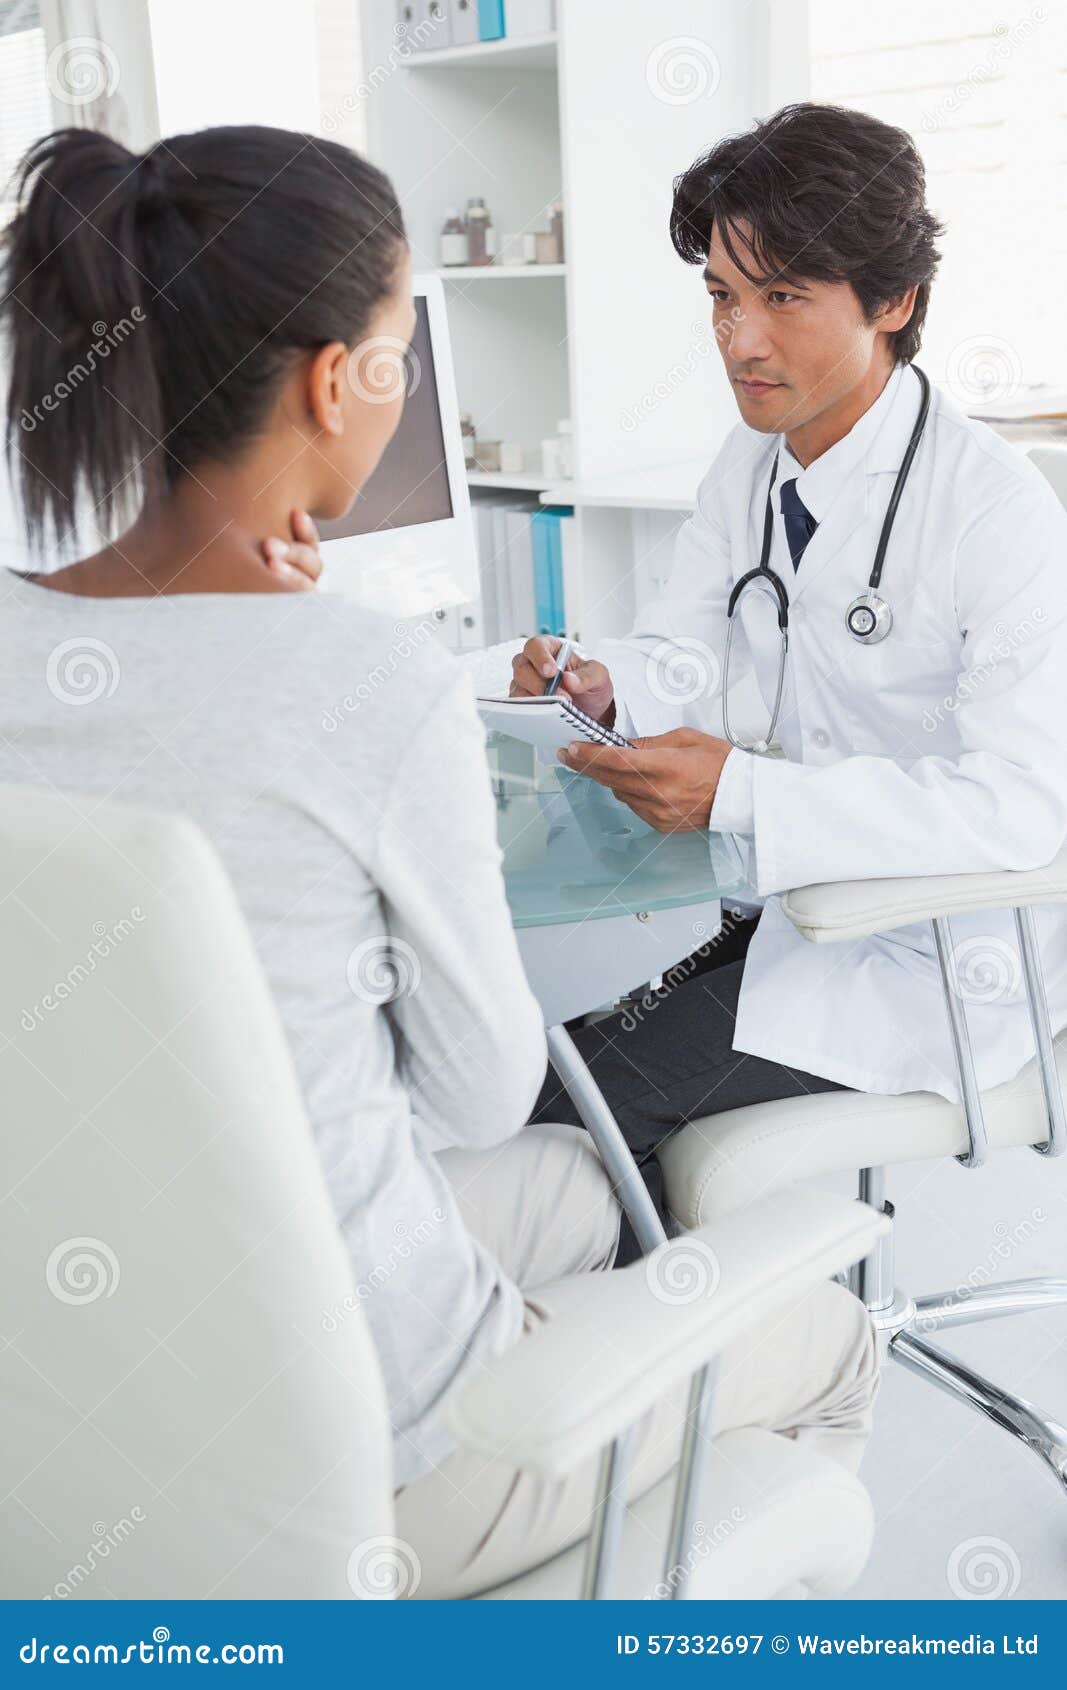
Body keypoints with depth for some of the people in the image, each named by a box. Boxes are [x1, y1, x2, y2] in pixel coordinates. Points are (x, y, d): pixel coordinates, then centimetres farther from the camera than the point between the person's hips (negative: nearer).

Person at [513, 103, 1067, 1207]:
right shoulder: (752, 463, 5)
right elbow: (688, 651, 9)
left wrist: (740, 791, -35)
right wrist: (608, 686, -15)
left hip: (934, 955, -7)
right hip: (786, 901, 7)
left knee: (561, 1111, -18)